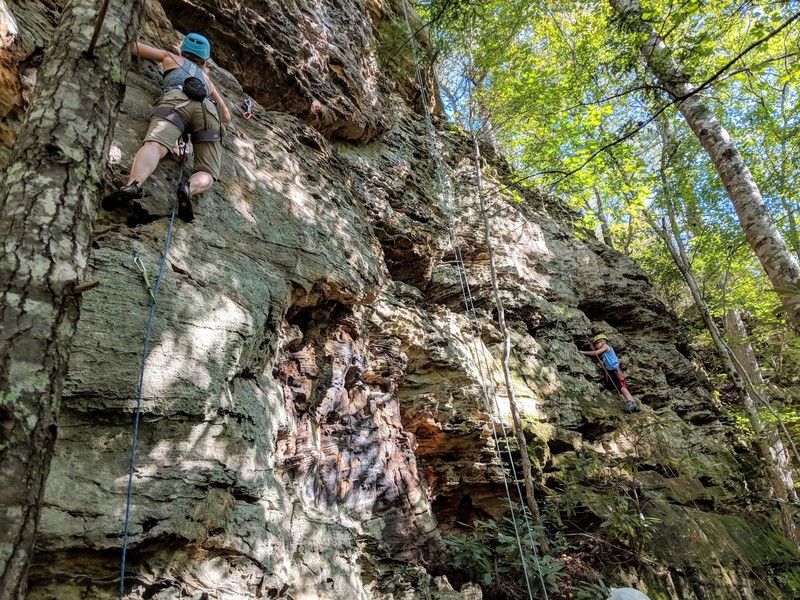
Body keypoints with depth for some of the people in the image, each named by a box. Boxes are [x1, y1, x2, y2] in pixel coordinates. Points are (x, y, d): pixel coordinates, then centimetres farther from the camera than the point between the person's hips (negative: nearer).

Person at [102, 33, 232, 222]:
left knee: (154, 144, -26)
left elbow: (133, 46, 42)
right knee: (207, 175, -3)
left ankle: (132, 185, -57)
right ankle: (190, 188, -39)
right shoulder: (207, 79, 44)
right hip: (208, 109, 2)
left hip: (178, 99, -2)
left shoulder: (170, 57, 39)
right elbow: (227, 117, 45)